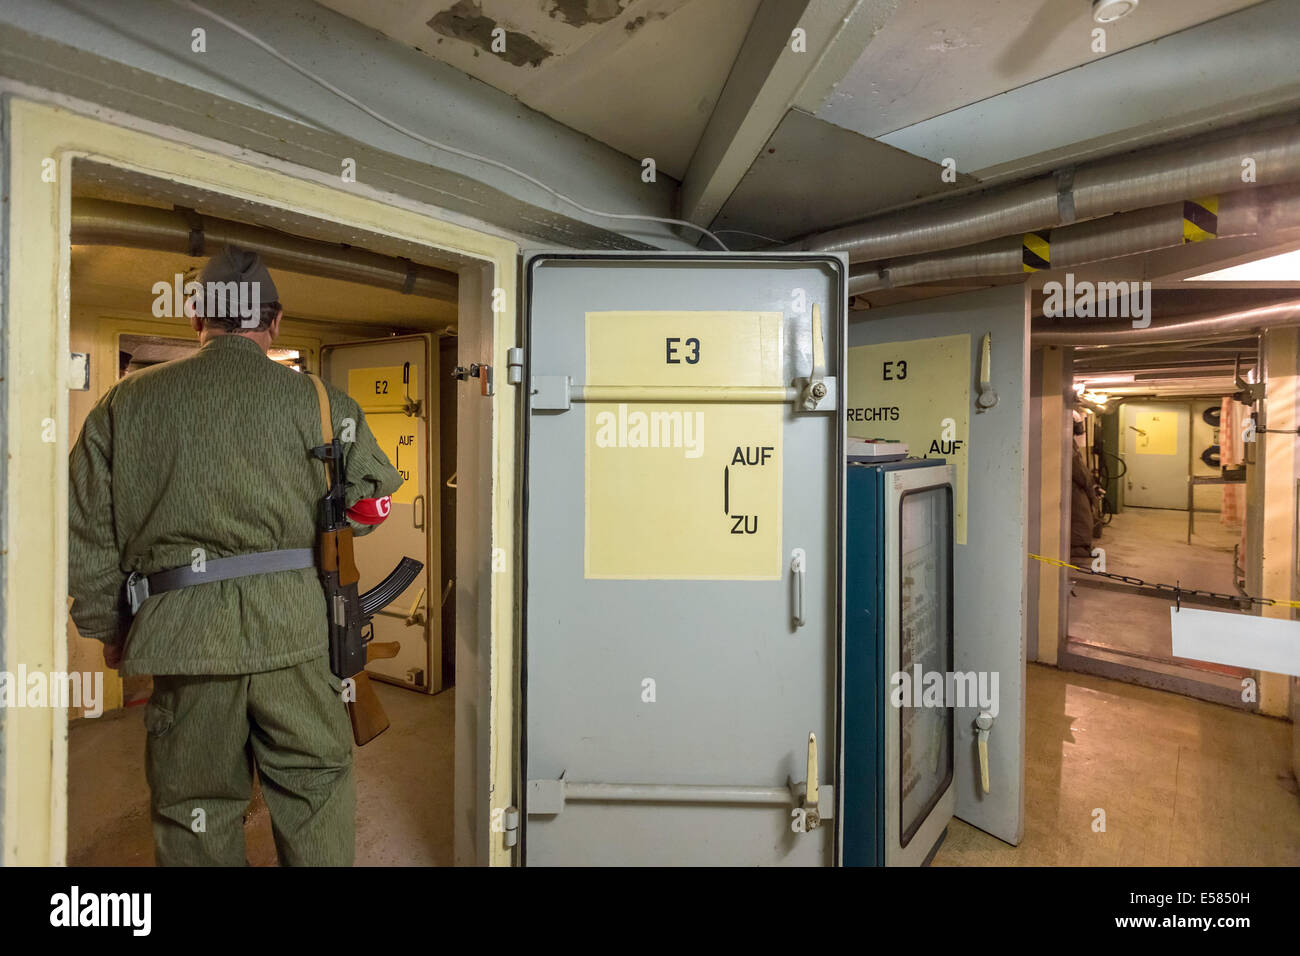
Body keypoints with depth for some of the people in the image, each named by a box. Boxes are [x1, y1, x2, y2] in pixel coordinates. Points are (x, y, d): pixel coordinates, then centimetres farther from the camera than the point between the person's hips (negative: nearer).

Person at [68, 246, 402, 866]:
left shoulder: (128, 401, 6)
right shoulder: (316, 400, -1)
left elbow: (86, 533, 8)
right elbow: (372, 498, 2)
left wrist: (109, 629, 20)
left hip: (181, 633, 2)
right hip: (291, 628, -1)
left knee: (195, 813, 18)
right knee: (314, 793, 14)